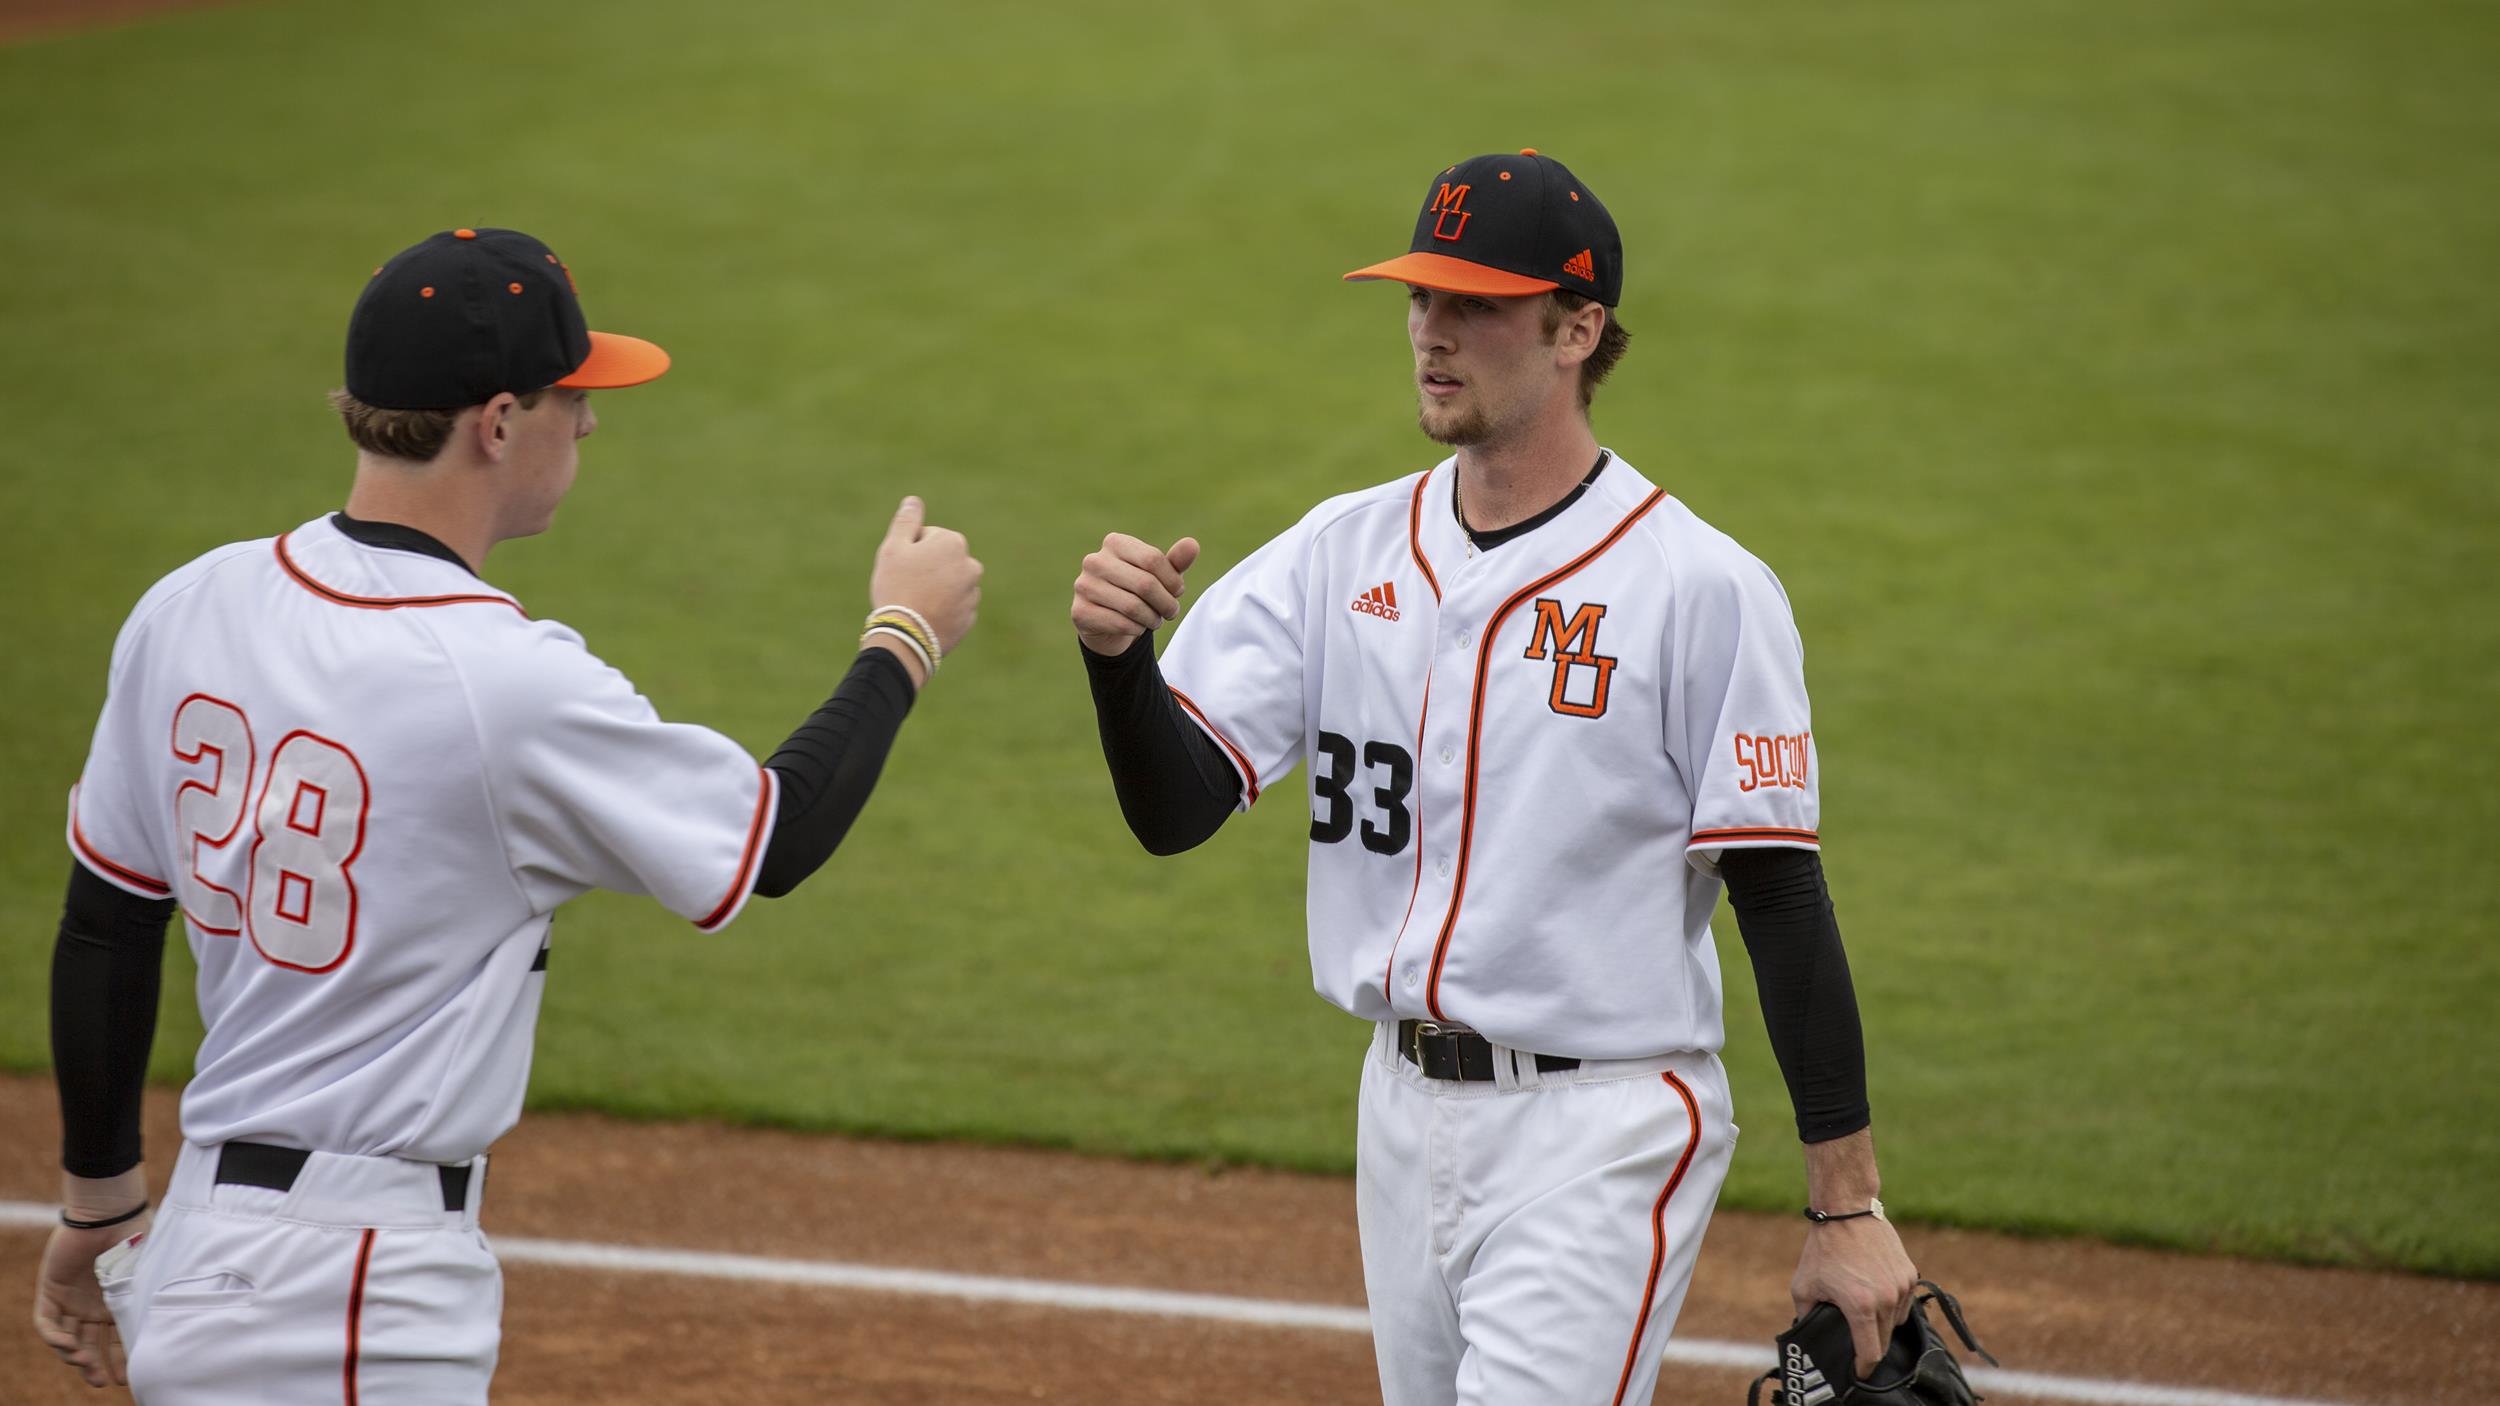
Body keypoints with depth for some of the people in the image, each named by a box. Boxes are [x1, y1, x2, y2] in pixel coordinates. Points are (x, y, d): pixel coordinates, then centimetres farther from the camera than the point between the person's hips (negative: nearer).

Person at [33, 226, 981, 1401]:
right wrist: (906, 637, 11)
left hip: (200, 1239, 8)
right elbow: (778, 837, -5)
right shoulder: (505, 686, -19)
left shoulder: (186, 609, 2)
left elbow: (103, 925, 11)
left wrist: (100, 1201, 23)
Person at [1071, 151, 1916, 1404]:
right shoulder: (1343, 553, 5)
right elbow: (1174, 808, -2)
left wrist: (1847, 1211, -12)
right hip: (1405, 1109, 6)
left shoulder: (1700, 588, -11)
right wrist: (1116, 652, -24)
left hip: (1600, 1130, -6)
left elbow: (1783, 901, -11)